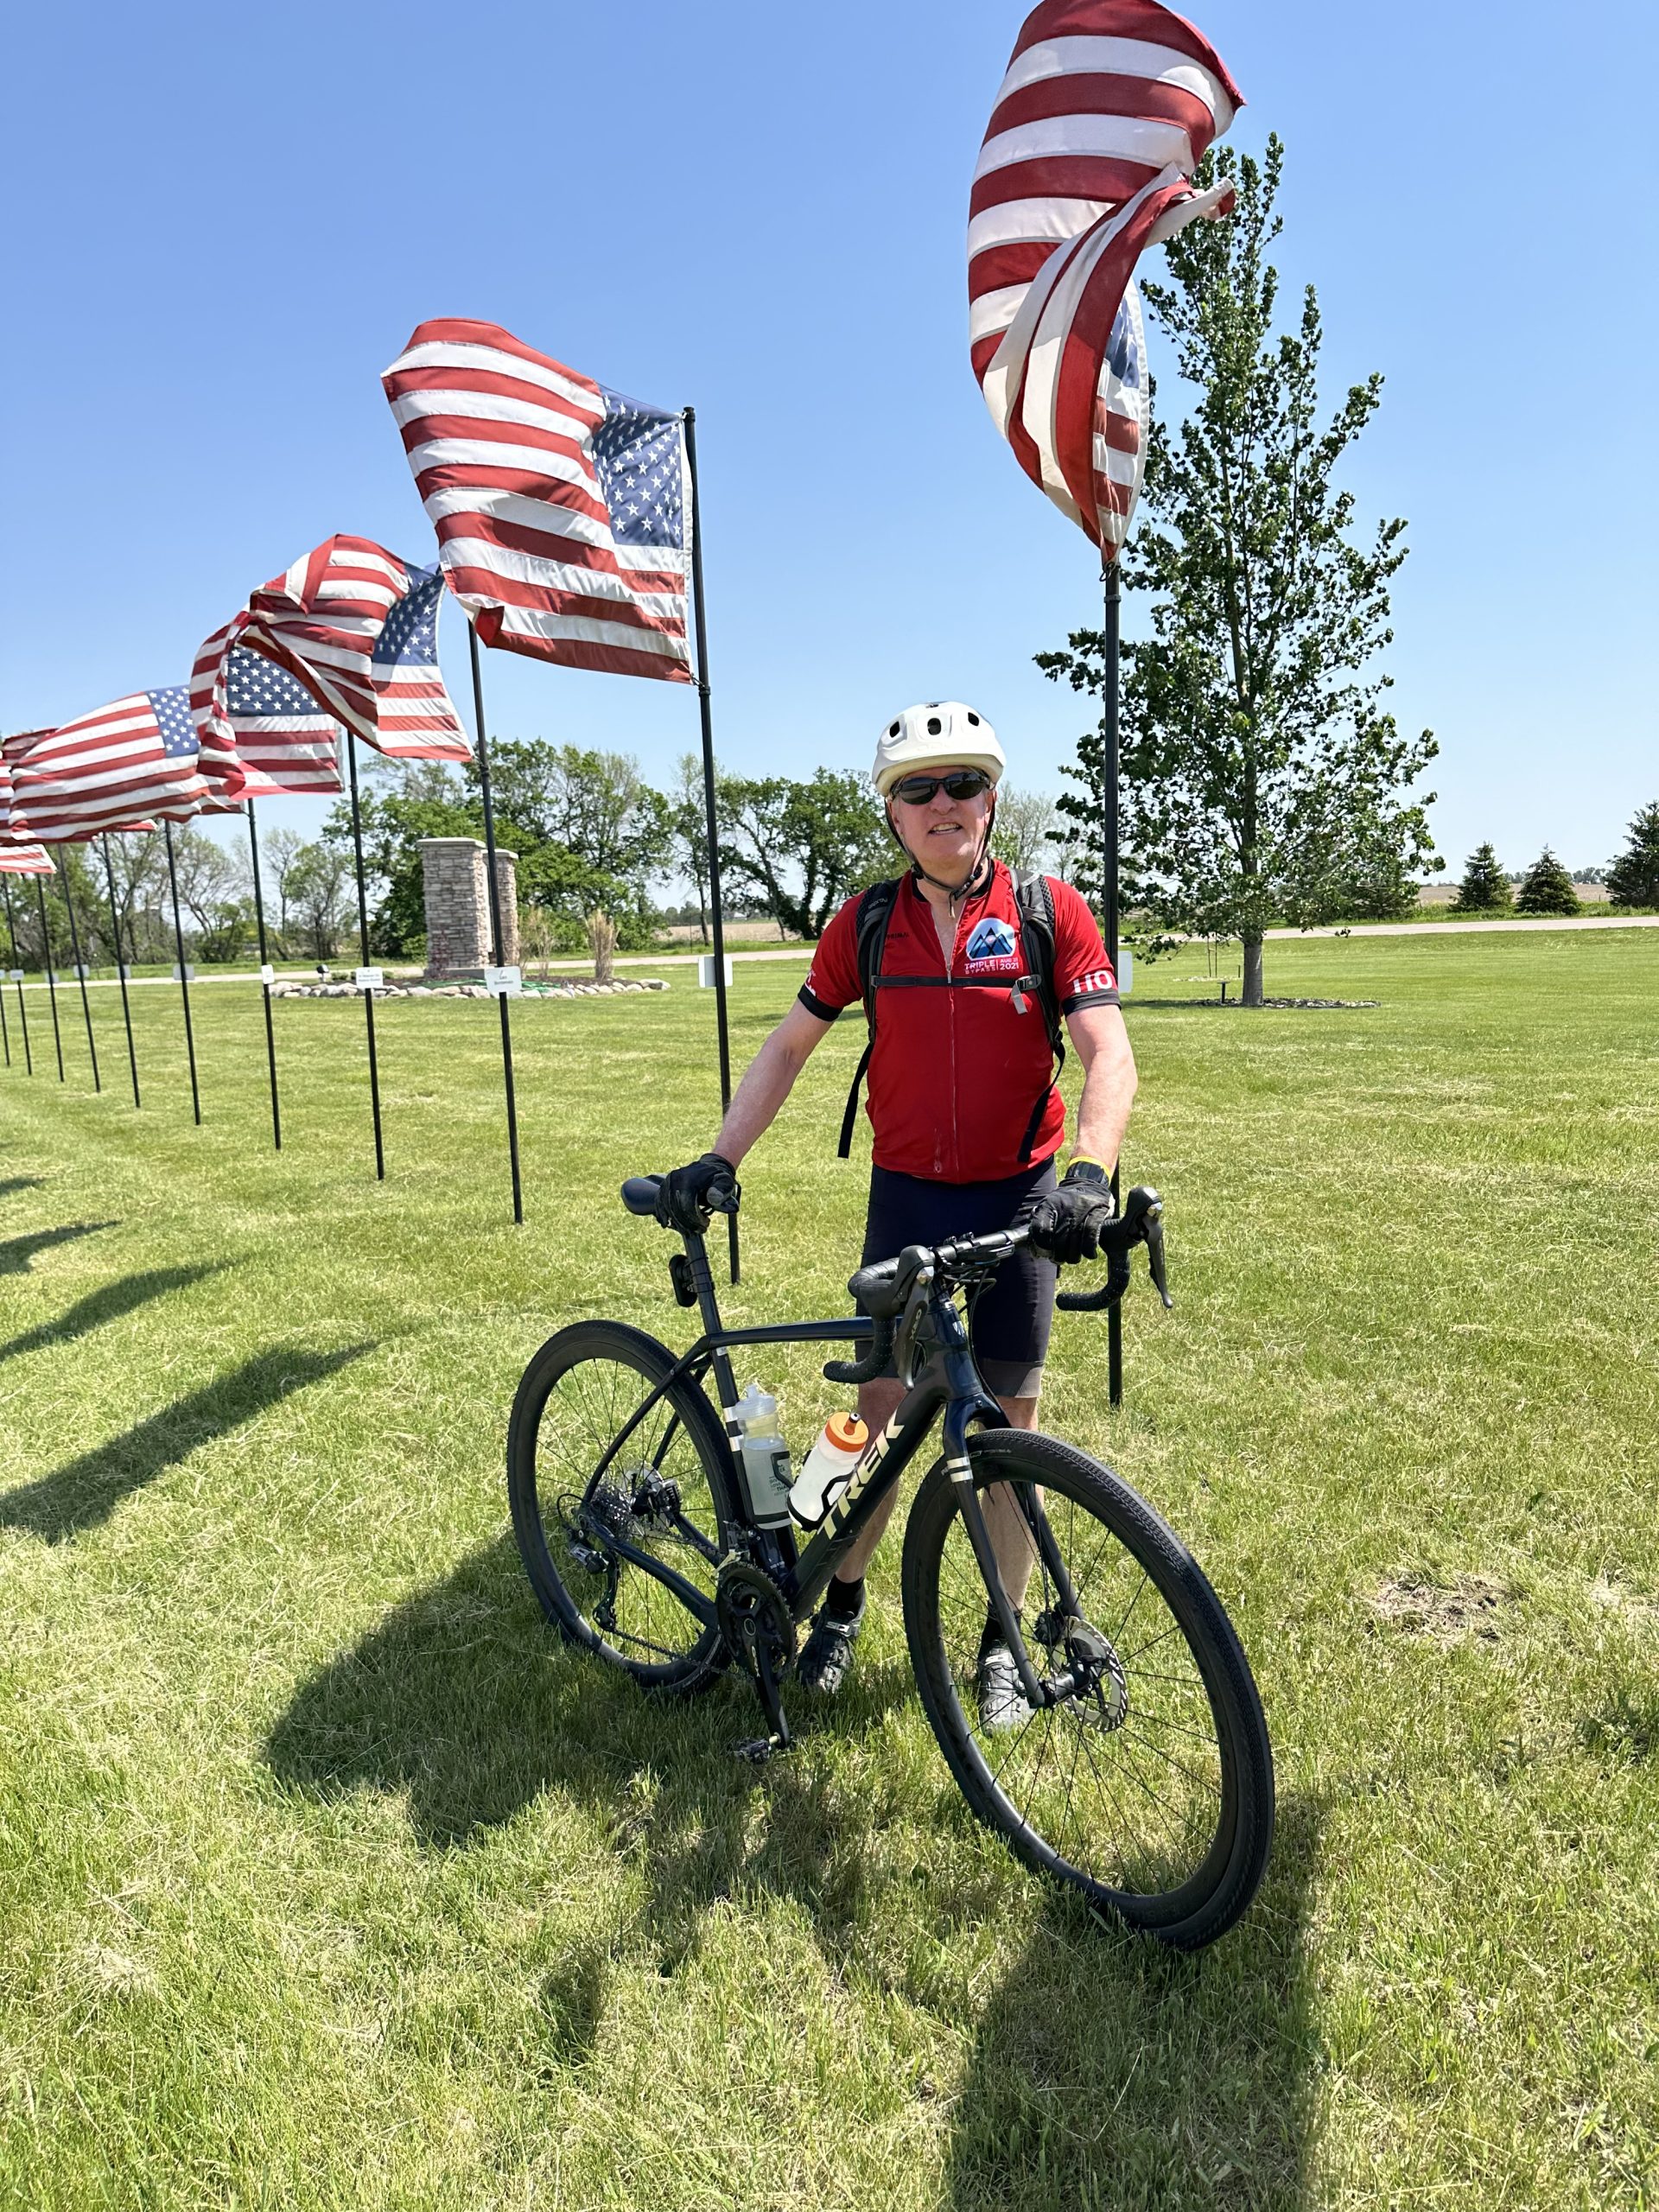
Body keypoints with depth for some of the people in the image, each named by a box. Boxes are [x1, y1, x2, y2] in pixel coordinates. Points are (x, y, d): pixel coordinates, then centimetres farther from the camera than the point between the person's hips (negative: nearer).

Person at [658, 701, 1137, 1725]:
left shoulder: (1051, 910, -6)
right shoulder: (865, 925, 0)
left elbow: (1110, 1054, -13)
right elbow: (790, 1045, 6)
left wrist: (1090, 1174, -30)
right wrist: (719, 1160, -3)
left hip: (1017, 1200, -1)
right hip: (904, 1197, 1)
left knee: (1008, 1426, 9)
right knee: (882, 1405, 8)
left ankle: (1002, 1640, 27)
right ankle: (843, 1600, 31)